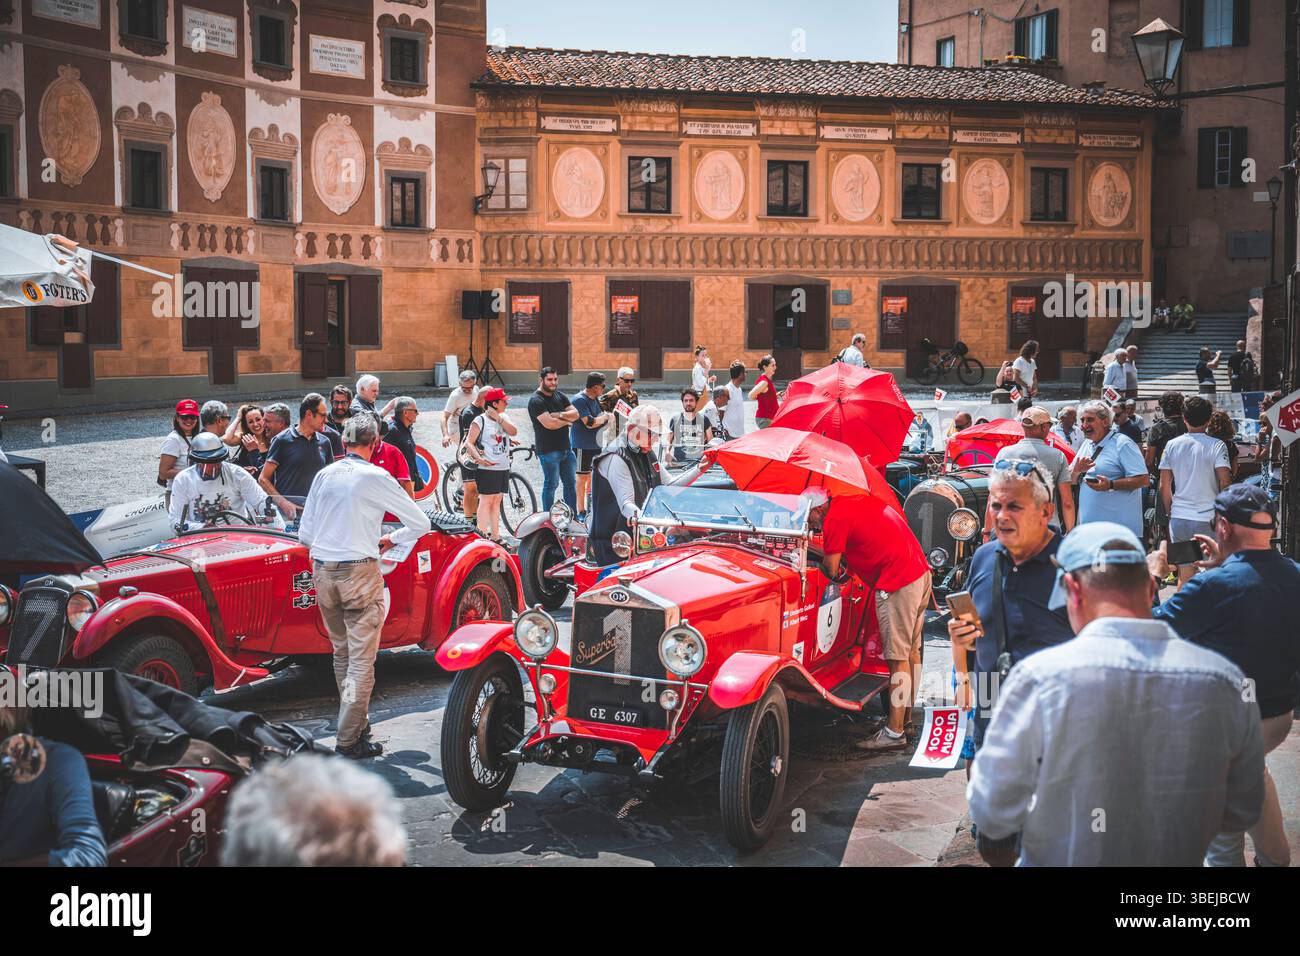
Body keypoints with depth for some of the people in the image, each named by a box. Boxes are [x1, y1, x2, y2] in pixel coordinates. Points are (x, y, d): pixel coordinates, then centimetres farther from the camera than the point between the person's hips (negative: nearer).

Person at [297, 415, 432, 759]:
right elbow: (421, 524, -2)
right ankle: (350, 739, -3)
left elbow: (305, 534, 13)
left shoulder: (324, 475, 8)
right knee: (361, 659, -1)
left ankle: (357, 722, 29)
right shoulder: (375, 477, -6)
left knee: (341, 653, 19)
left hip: (322, 572, 6)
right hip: (360, 572, -5)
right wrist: (390, 540, 14)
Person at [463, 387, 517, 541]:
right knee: (486, 501, -7)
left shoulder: (503, 417, 14)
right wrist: (479, 458, -23)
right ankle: (483, 536, -6)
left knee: (496, 501, 10)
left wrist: (498, 418, -9)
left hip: (503, 467, 7)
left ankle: (495, 536, 15)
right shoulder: (480, 420, -6)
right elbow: (469, 443, -10)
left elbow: (513, 432, -2)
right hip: (488, 467, -7)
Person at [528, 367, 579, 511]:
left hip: (565, 448, 8)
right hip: (548, 450, -8)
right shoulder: (536, 401, -10)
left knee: (571, 483, 13)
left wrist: (559, 415, -13)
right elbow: (549, 423, -22)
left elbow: (575, 414, 4)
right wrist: (567, 420, -6)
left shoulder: (559, 395, 13)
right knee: (551, 484, -2)